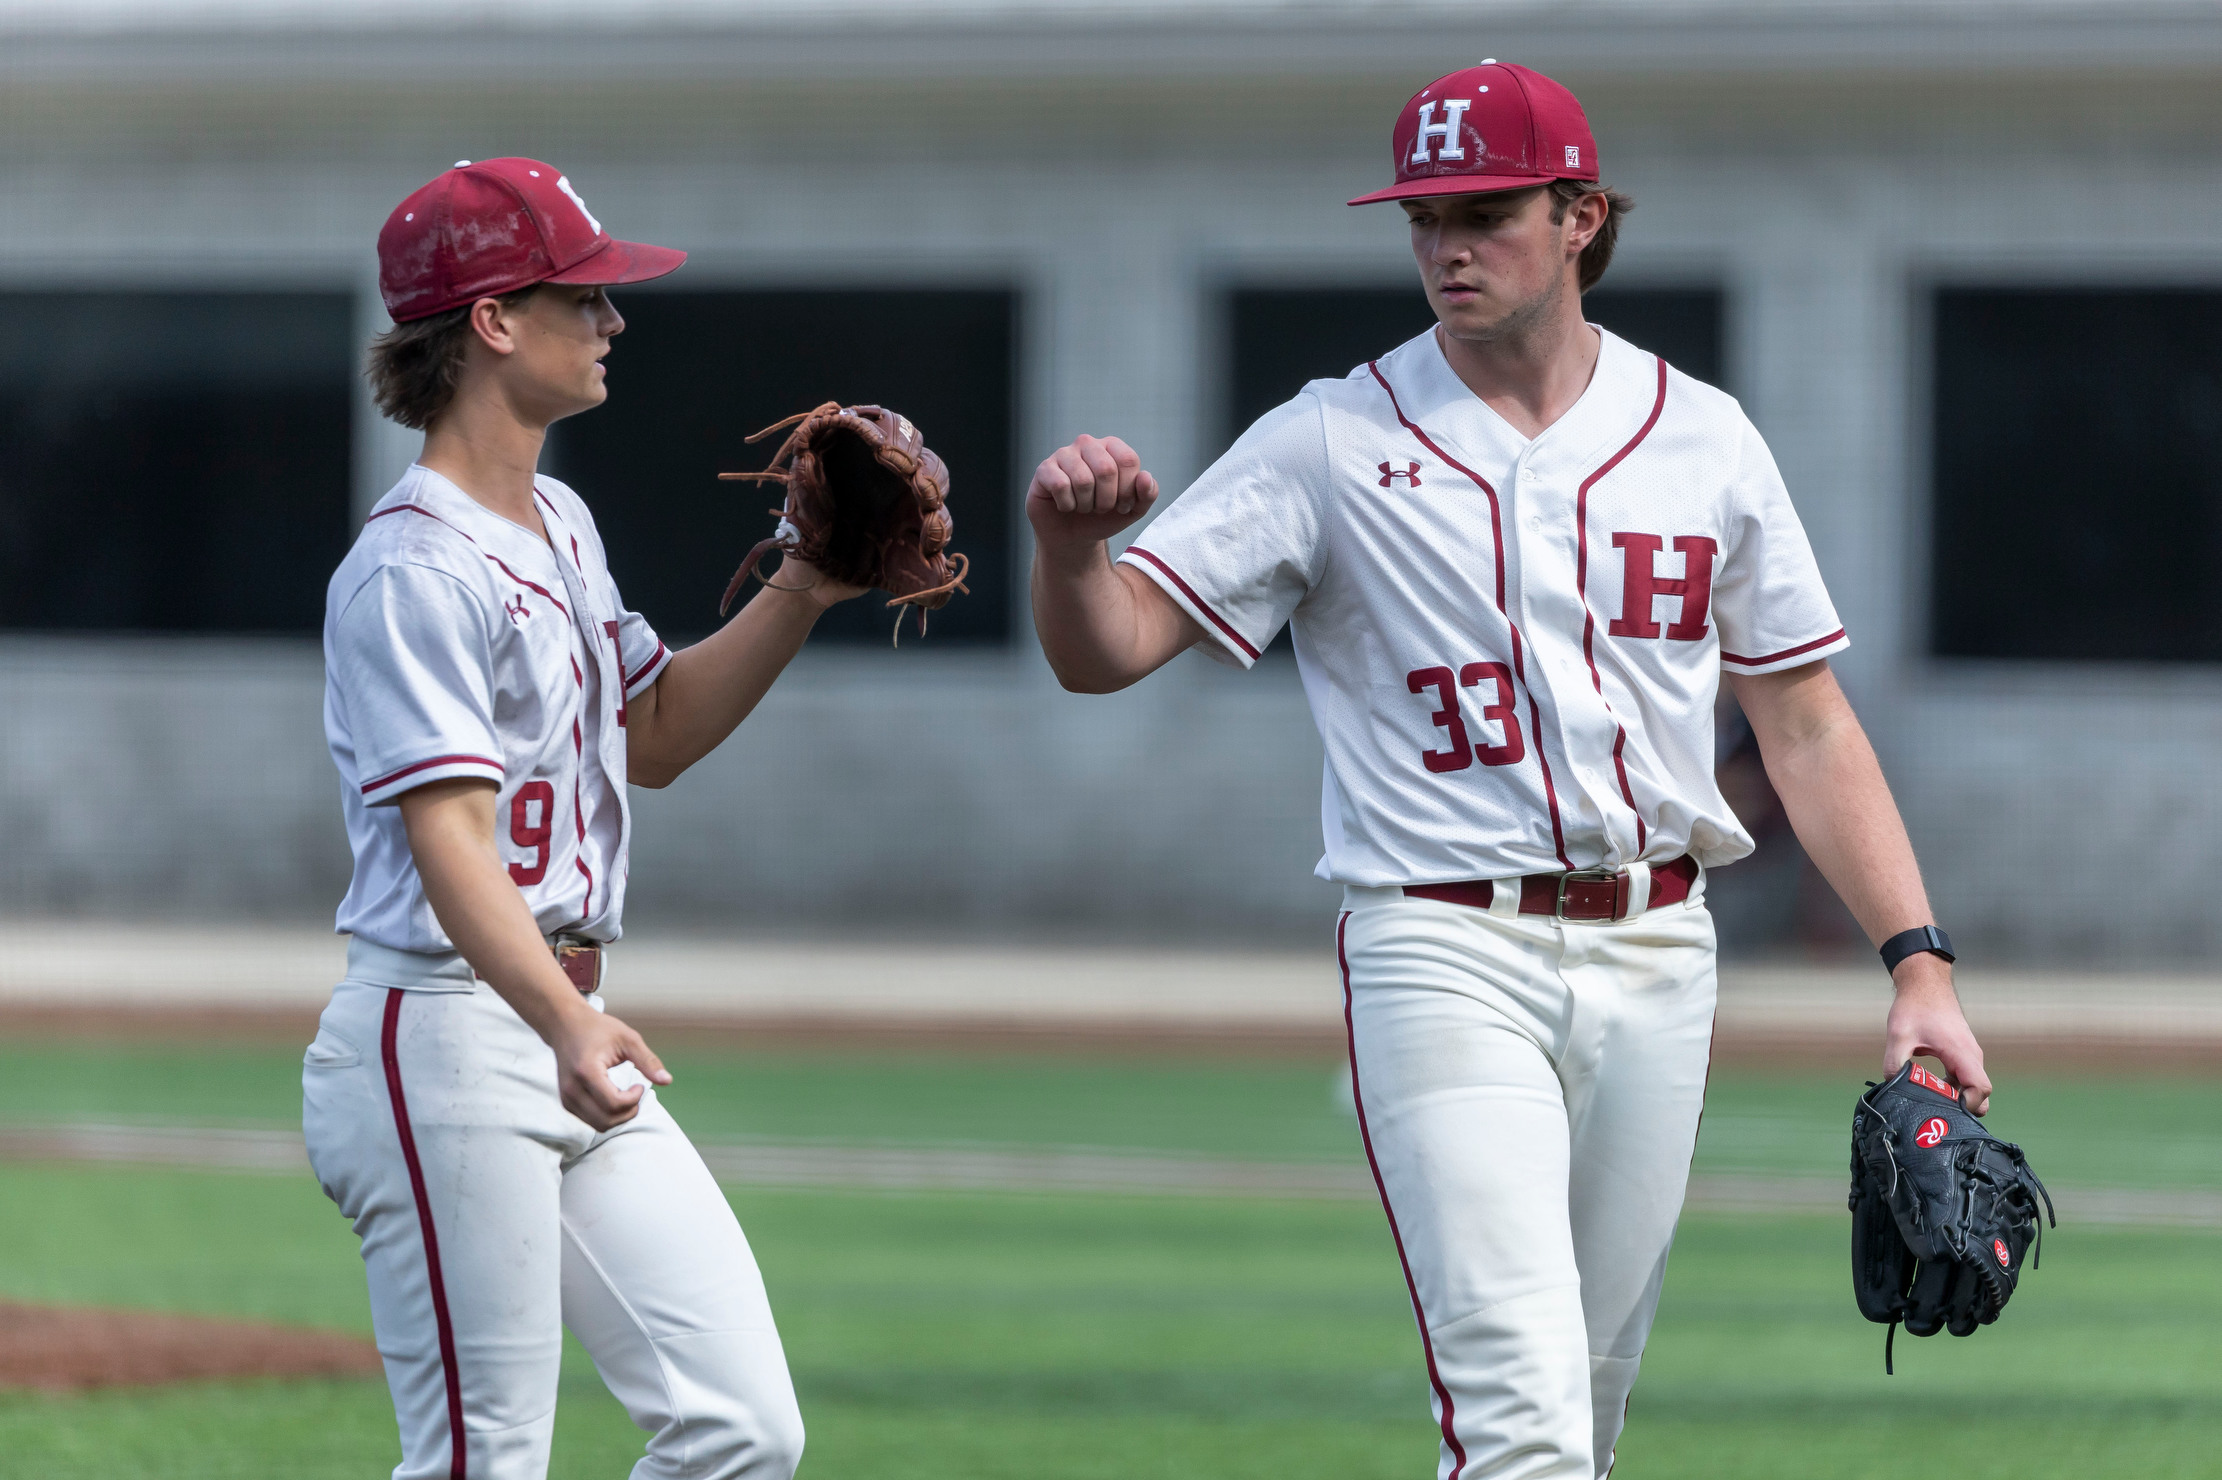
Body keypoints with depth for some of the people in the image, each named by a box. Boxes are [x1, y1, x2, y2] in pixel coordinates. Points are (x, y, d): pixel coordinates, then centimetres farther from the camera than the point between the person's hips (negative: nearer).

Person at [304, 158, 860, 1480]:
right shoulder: (415, 570, -15)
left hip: (565, 1032, 9)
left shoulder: (562, 528, 15)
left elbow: (653, 737, 28)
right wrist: (566, 1024, -41)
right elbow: (448, 838, -26)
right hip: (446, 1038, -9)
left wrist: (800, 598, 14)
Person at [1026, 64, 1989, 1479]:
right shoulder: (1332, 444, -1)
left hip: (1657, 954, 4)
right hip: (1446, 950, -4)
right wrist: (1069, 543, -31)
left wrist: (1920, 962, 2)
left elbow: (1807, 724, 11)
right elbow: (1105, 649, -7)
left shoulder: (1705, 439, 7)